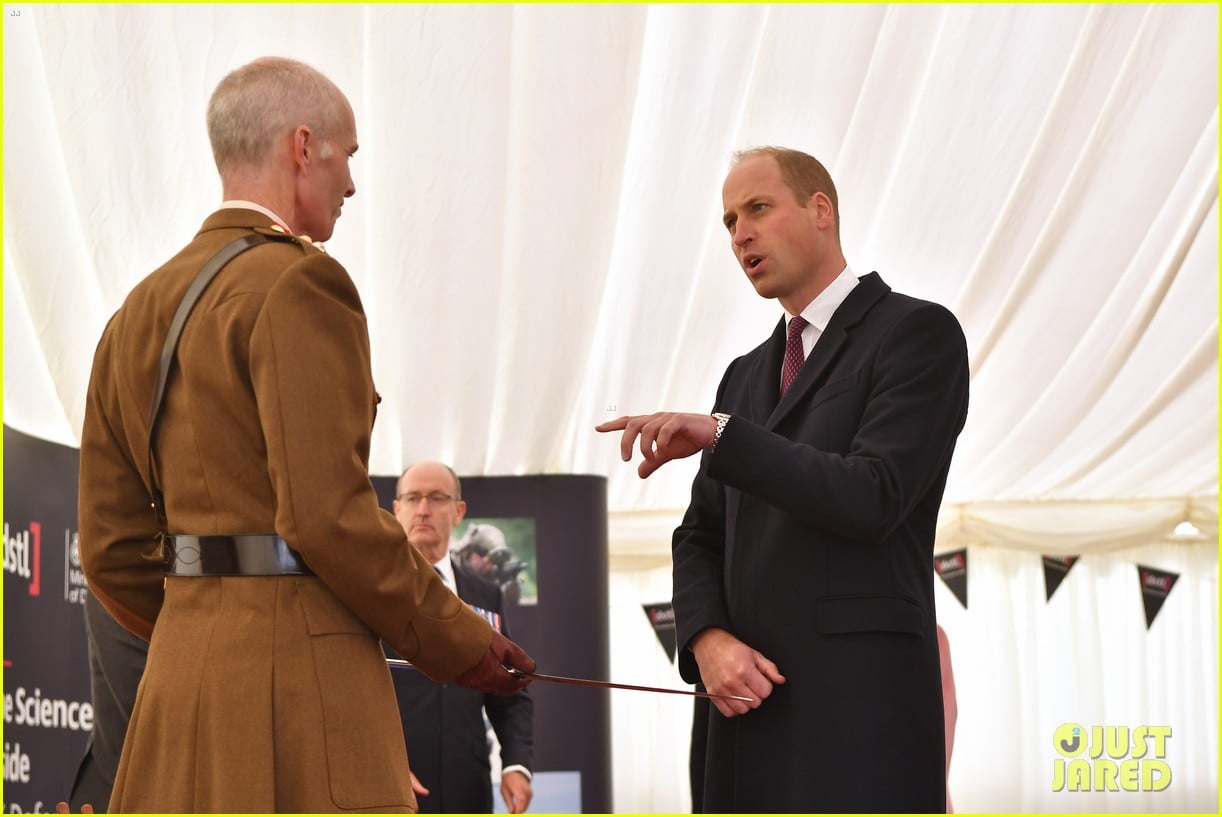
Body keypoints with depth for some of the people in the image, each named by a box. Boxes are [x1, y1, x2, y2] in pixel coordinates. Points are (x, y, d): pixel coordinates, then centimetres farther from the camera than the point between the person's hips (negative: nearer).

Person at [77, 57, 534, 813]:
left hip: (180, 673, 9)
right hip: (300, 671, -9)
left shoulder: (141, 312, 15)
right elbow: (329, 515, -18)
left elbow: (111, 546, 14)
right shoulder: (298, 283, -10)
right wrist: (458, 644, -8)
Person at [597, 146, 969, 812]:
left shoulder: (919, 332, 0)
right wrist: (707, 638, -1)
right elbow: (701, 538, 20)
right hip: (752, 707, 7)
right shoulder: (747, 376, 24)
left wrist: (719, 436, -18)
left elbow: (874, 498, -12)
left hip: (860, 703, -7)